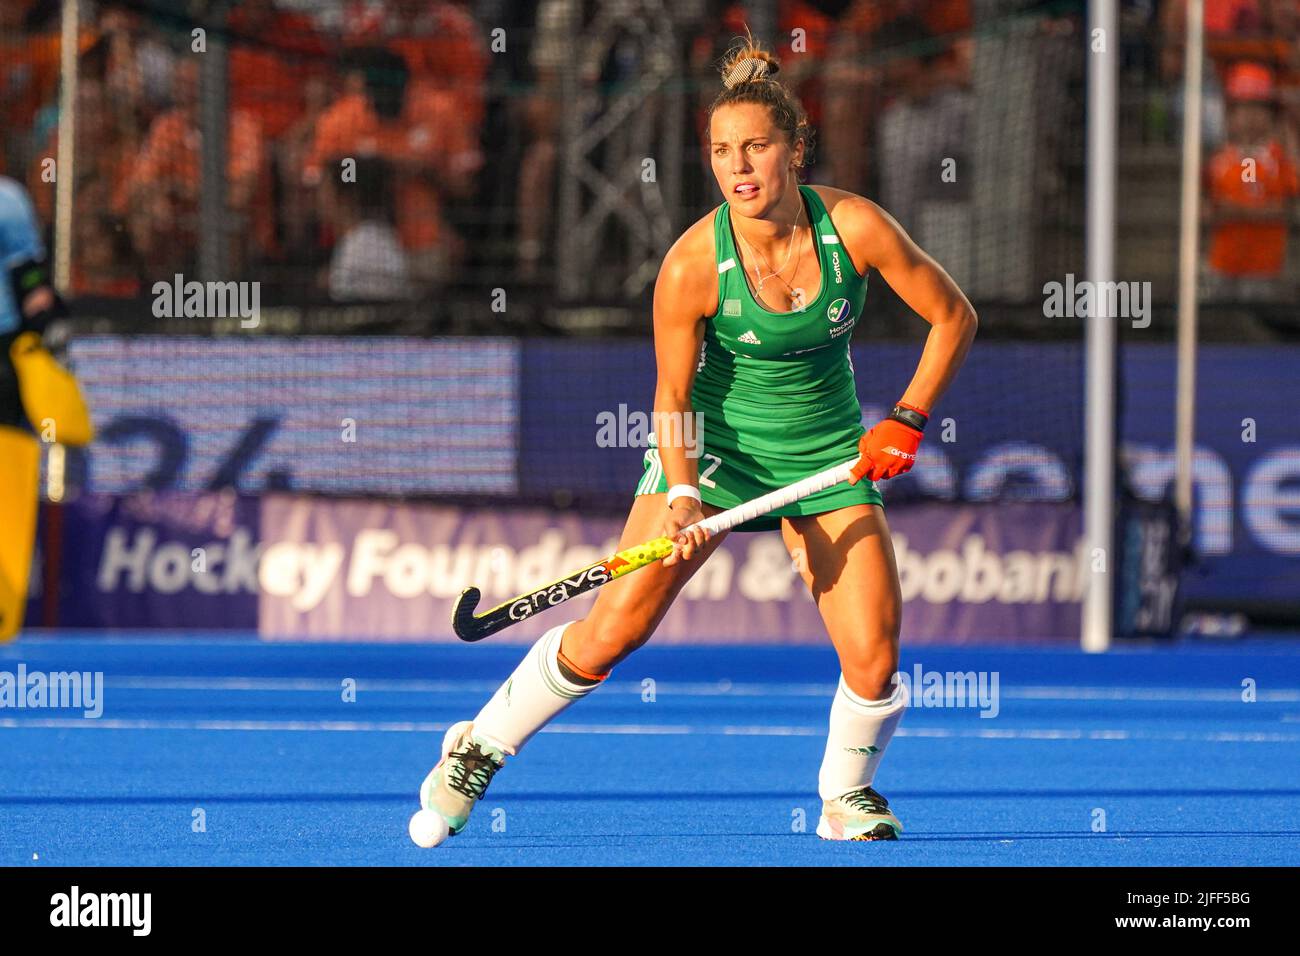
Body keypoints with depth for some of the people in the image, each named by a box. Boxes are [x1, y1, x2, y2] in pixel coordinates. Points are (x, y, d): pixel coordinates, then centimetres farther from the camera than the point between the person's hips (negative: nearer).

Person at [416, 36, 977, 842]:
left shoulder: (857, 228, -19)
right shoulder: (693, 264, -22)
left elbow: (954, 315, -5)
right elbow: (674, 396, -11)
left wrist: (908, 420, -11)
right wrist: (681, 497, -24)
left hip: (828, 455, 2)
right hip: (716, 441, -2)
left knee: (874, 661, -10)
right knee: (613, 630, -13)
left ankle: (847, 798, 19)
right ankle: (479, 751, 7)